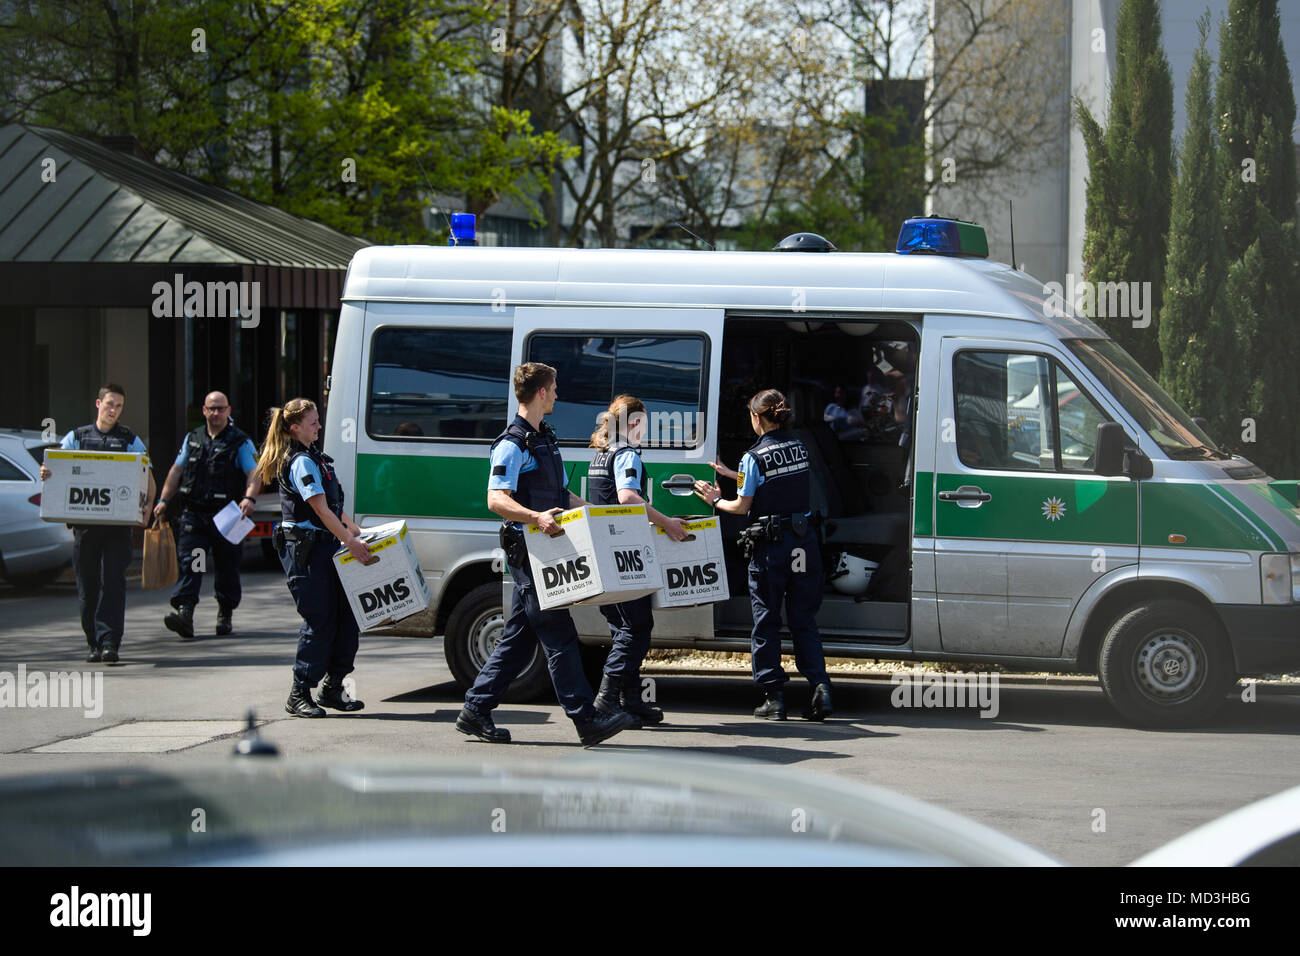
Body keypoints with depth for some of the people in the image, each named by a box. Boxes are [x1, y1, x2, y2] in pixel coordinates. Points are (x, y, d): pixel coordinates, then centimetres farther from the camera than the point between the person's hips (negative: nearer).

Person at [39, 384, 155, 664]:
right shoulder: (76, 437, 13)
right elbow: (57, 469, 9)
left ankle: (110, 642, -12)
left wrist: (146, 509, -10)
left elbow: (149, 481, 7)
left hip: (118, 523, -2)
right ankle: (95, 643, 13)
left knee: (113, 580, -10)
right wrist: (46, 474, -16)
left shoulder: (131, 441, 10)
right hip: (84, 522, 2)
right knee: (87, 585, 4)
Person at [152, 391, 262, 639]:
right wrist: (164, 500, 12)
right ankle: (184, 612, -24)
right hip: (194, 514, 2)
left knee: (227, 567, 6)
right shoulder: (192, 439, 13)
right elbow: (176, 471, 20)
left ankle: (225, 615, 21)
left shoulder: (241, 443, 0)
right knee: (188, 563, -13)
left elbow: (254, 474, -10)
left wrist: (249, 498, -29)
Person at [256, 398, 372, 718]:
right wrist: (350, 542, -21)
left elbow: (334, 506, 25)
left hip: (324, 546, 10)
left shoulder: (314, 458, 17)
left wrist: (355, 531, 21)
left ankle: (332, 687, 14)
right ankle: (300, 695, 1)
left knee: (346, 615, 6)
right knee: (319, 621, -7)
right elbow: (321, 510, -20)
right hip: (304, 549, -10)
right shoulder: (301, 463, -14)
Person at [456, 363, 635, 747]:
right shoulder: (512, 444, -12)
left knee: (519, 636, 11)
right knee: (558, 633, -9)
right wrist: (537, 517, -37)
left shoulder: (545, 439, 19)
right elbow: (496, 499, -22)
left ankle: (475, 711, 15)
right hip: (526, 547, -10)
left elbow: (561, 494, 28)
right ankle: (586, 720, -9)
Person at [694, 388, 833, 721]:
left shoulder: (754, 457, -10)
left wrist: (715, 500, 13)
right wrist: (731, 474, 28)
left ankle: (774, 697, 5)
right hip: (803, 539, 5)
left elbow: (743, 506, -7)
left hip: (770, 543, -5)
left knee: (766, 622, 6)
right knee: (803, 620, 11)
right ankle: (820, 687, -4)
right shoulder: (799, 448, 8)